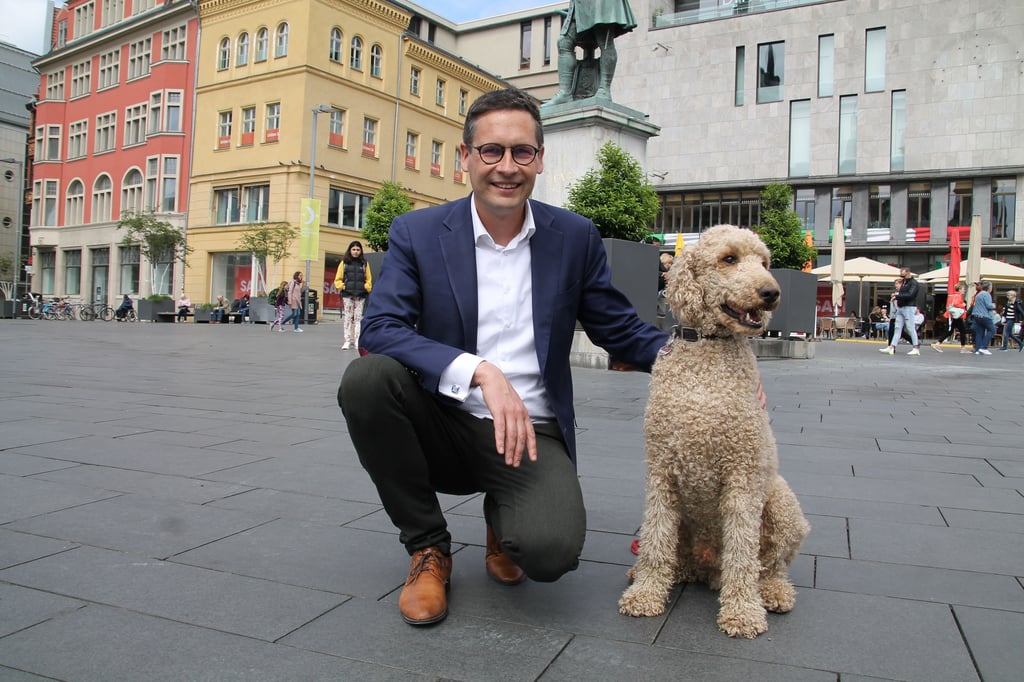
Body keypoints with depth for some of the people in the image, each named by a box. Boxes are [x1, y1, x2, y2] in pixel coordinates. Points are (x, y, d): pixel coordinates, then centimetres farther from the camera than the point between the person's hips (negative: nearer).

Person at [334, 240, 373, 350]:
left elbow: (369, 279, 13)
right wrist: (342, 287, -5)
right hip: (347, 295, 0)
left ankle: (357, 341, 3)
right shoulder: (344, 262, 8)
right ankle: (347, 341, 5)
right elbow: (338, 279, 10)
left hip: (360, 296, 0)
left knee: (358, 318, 1)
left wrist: (366, 288, -2)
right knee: (347, 318, 1)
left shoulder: (364, 263, 9)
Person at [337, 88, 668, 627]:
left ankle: (503, 519, 14)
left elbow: (620, 330, 8)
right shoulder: (417, 232, -3)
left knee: (551, 548, -29)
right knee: (365, 377, -29)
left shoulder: (575, 237, 2)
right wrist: (481, 372, -30)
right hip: (443, 422, 1)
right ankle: (427, 547, -5)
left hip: (528, 430, 0)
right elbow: (380, 327, -16)